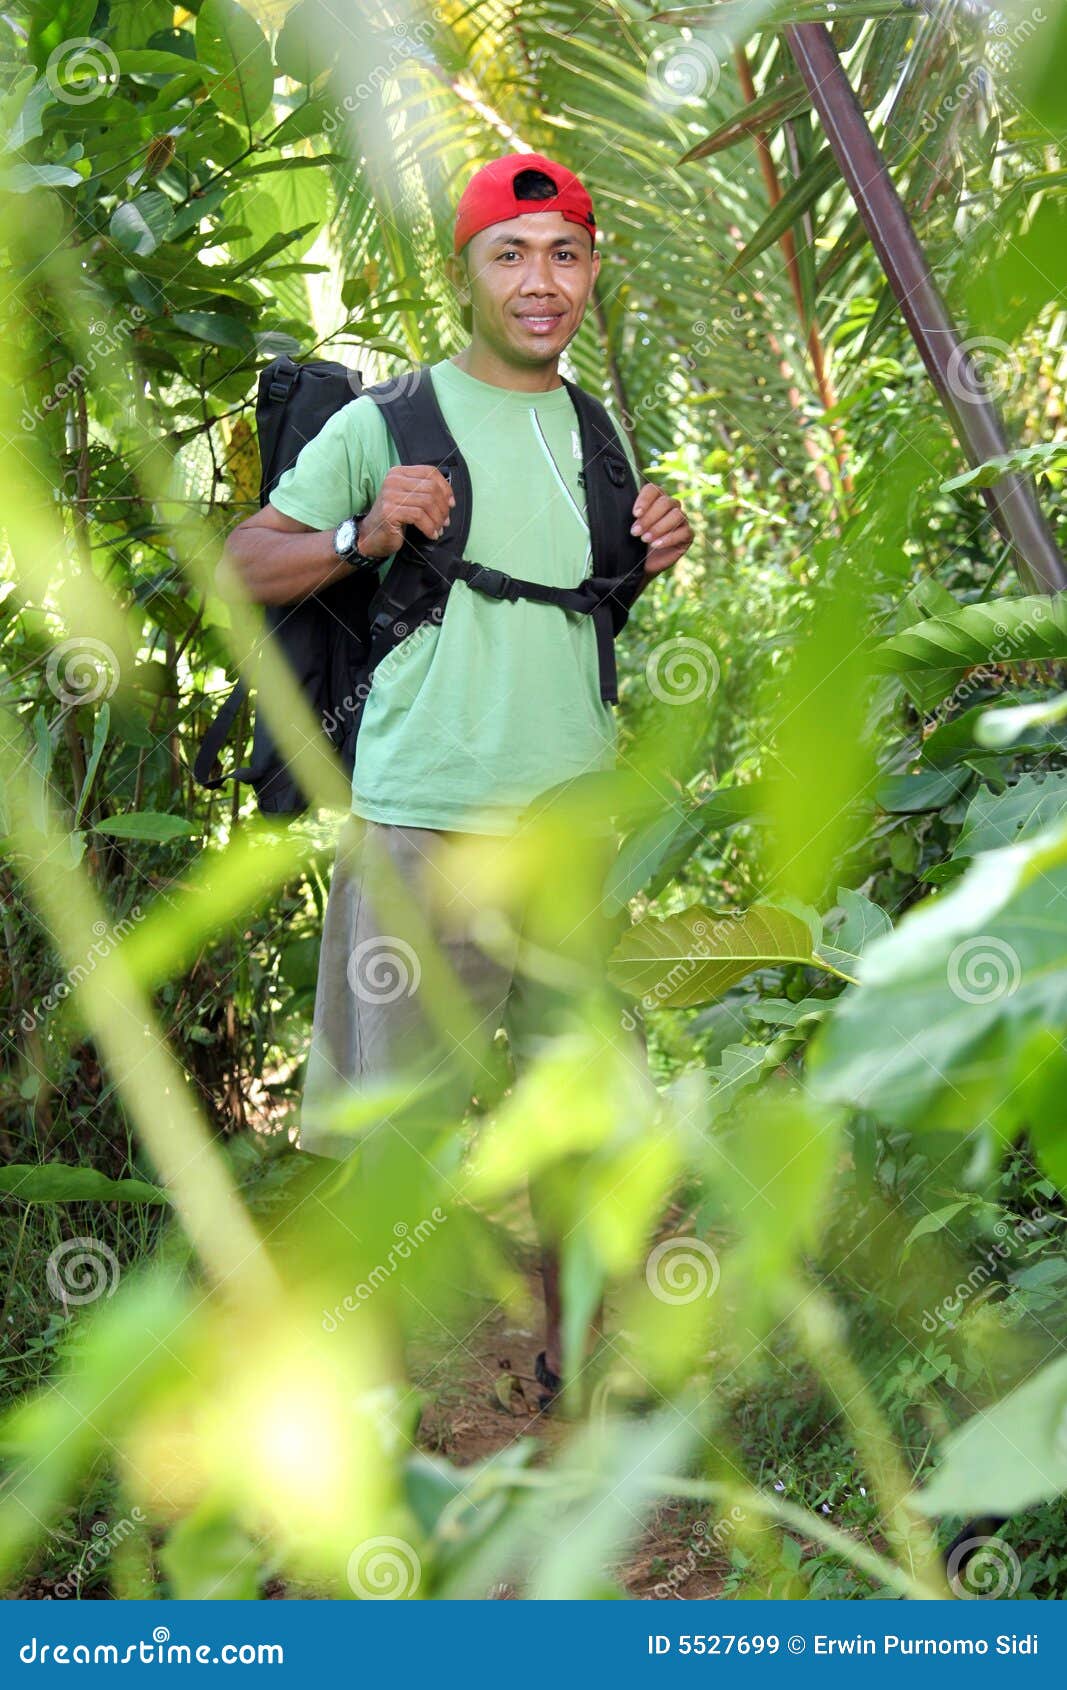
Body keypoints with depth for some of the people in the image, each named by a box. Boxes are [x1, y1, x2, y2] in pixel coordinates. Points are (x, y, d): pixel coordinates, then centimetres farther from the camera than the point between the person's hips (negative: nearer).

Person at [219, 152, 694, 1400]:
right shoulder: (387, 422, -2)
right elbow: (243, 565, 2)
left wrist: (653, 561, 6)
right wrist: (365, 535, -14)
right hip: (426, 824, -5)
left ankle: (571, 1353, 29)